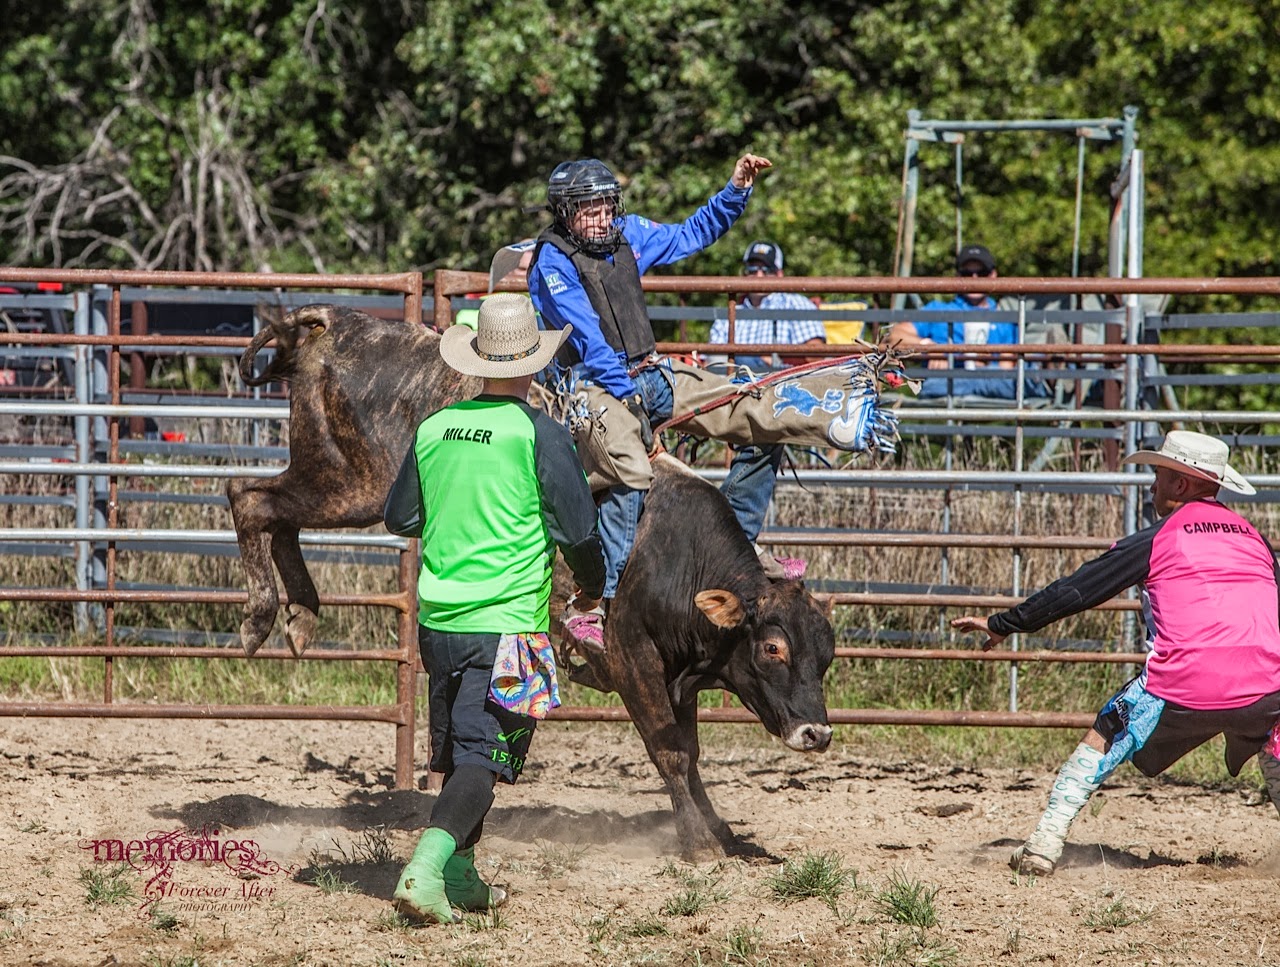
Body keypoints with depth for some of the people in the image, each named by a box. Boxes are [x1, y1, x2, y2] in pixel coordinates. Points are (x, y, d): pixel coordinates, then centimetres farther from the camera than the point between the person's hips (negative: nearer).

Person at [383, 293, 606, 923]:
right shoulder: (537, 433, -9)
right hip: (507, 623, -5)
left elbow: (399, 518, 17)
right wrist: (592, 585, 14)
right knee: (482, 758, -8)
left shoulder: (434, 429, 5)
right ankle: (425, 868, -25)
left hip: (438, 620, 5)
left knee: (460, 749, 20)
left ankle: (460, 877, 26)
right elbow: (578, 530, -6)